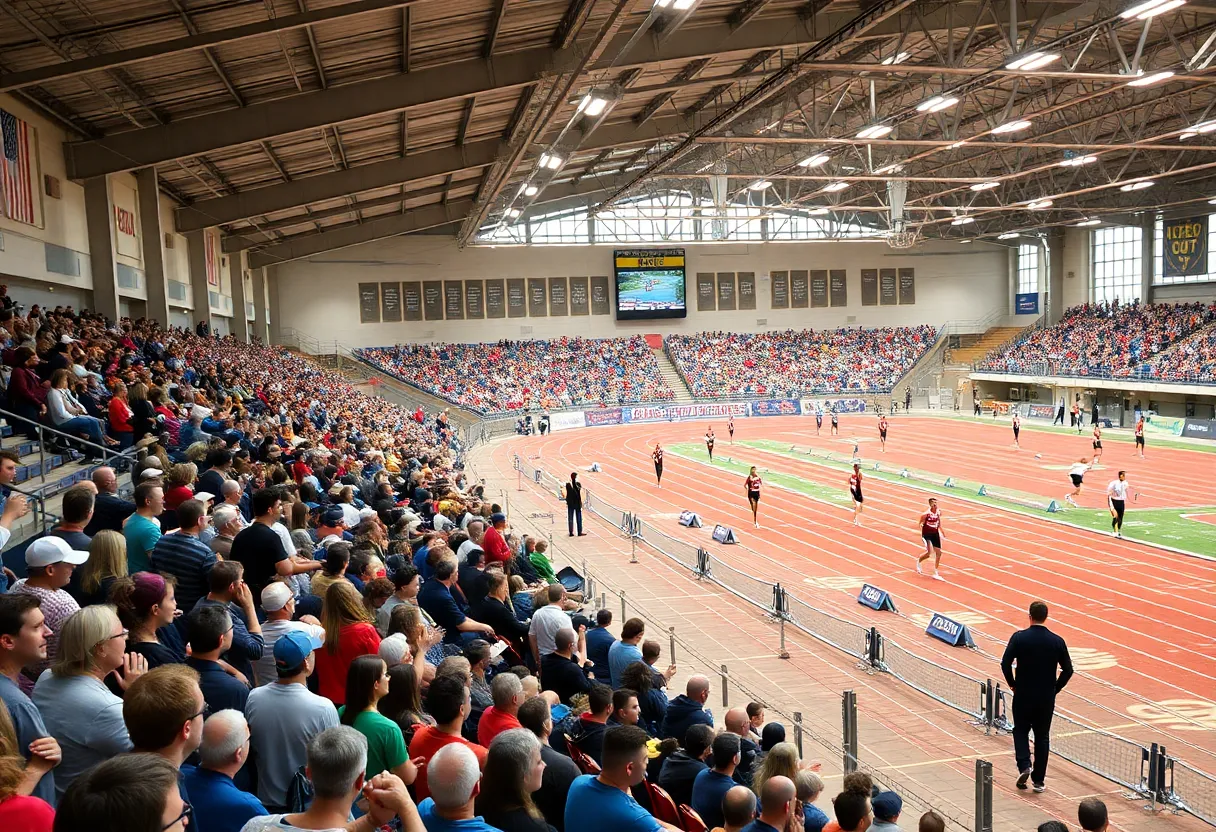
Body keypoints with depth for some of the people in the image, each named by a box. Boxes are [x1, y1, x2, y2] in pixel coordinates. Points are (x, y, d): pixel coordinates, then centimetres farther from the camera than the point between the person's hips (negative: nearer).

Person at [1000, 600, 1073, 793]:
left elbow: (1005, 663, -15)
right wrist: (1055, 689, 11)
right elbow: (1068, 670, -2)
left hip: (1023, 695, -1)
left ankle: (1024, 766, -4)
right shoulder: (1057, 641, -5)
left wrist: (1012, 684, 1)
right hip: (1047, 697, 1)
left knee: (1021, 731, 17)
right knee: (1042, 736, 13)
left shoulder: (1019, 637, -11)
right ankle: (1038, 780, 15)